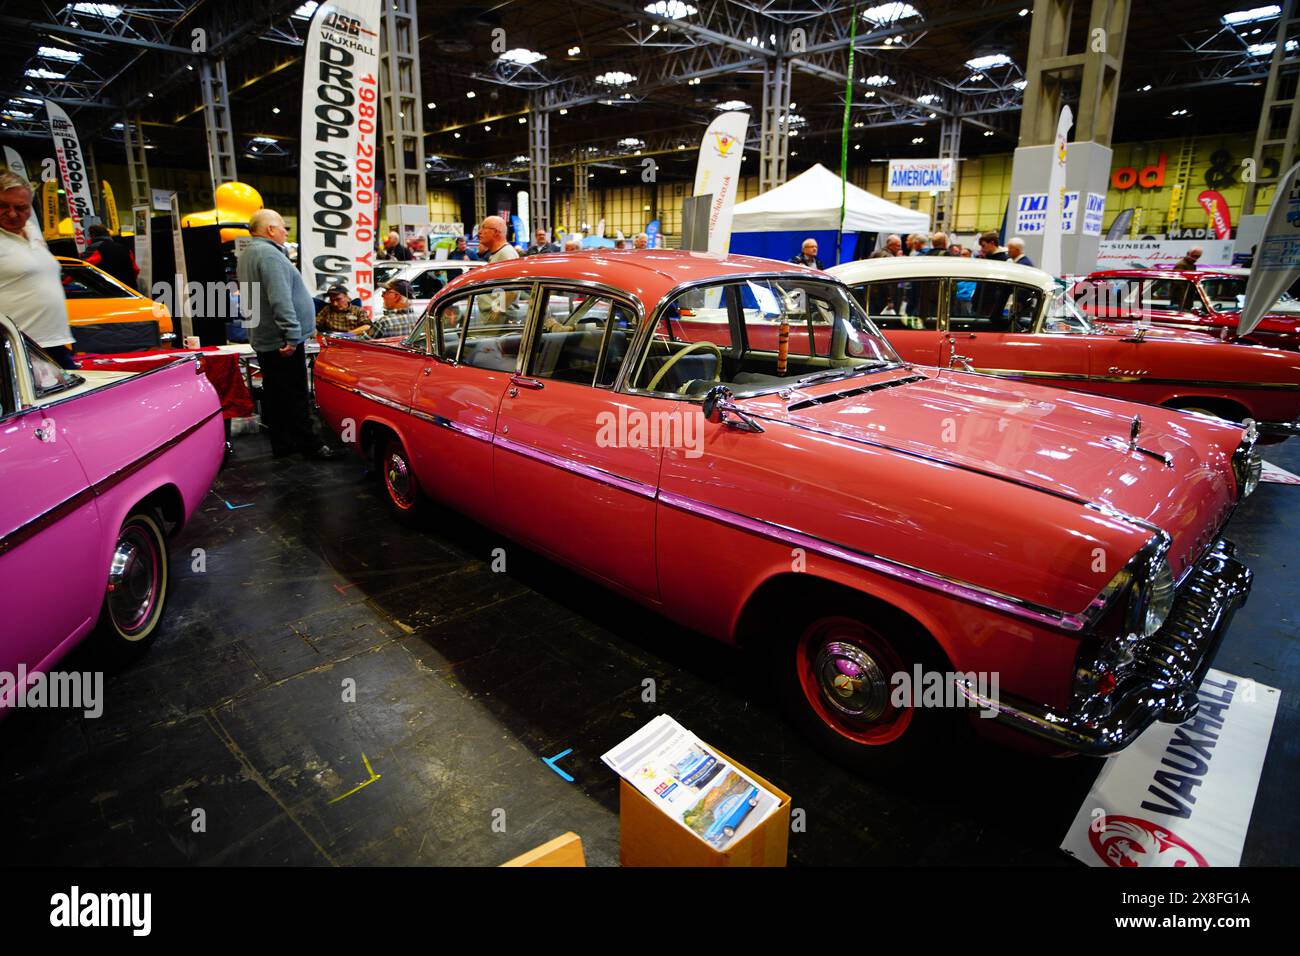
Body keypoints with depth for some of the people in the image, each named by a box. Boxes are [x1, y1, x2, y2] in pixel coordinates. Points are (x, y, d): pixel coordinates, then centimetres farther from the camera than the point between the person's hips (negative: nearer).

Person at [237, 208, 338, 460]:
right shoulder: (269, 254, -17)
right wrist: (292, 335, -26)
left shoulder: (248, 254, 17)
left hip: (264, 340, 10)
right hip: (282, 342, -10)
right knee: (295, 394, -5)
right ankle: (309, 444, 1)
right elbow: (280, 299, -25)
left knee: (274, 393, 13)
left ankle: (281, 444, 19)